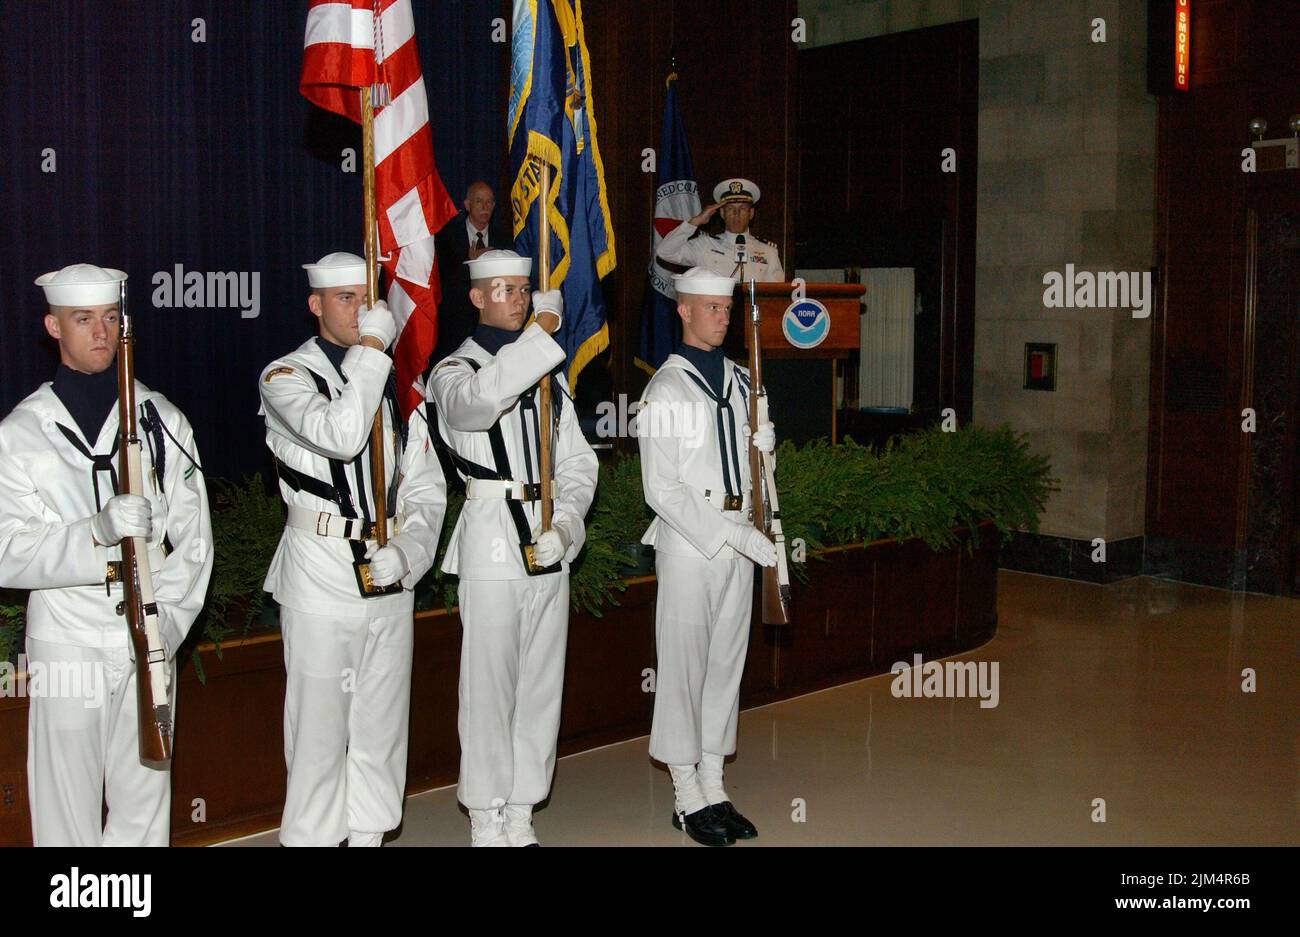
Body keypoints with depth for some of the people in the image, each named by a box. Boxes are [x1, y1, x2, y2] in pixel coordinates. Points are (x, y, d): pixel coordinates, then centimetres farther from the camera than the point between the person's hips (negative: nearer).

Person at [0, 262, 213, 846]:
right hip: (66, 640, -2)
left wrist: (168, 622, -7)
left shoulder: (162, 420, 7)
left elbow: (192, 534, 5)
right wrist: (98, 531, -25)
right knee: (68, 803, 6)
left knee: (144, 798, 10)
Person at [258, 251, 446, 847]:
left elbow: (427, 487, 11)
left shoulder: (396, 383, 11)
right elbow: (339, 435, -25)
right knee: (320, 728, 1)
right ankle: (314, 835, 17)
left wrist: (406, 553, -5)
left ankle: (370, 832, 27)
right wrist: (371, 349, -19)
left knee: (382, 726, 13)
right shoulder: (285, 377, -4)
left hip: (392, 580, 5)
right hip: (320, 579, -5)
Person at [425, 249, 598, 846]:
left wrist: (565, 524, -7)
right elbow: (481, 399, -28)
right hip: (491, 542, -5)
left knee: (541, 685, 10)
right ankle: (487, 823, 11)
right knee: (490, 685, -2)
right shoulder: (454, 372, -1)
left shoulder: (548, 373, 16)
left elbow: (577, 461, 12)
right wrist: (543, 327, -21)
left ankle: (520, 818, 21)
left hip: (549, 545, 6)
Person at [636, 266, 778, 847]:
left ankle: (714, 788, 21)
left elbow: (760, 451, 20)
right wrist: (735, 535, -15)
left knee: (726, 663, 11)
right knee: (684, 667, 0)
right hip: (687, 541, -6)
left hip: (738, 539, 7)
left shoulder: (738, 378, 12)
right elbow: (662, 490, -13)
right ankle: (687, 796, 11)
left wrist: (765, 434, -3)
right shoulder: (666, 388, -8)